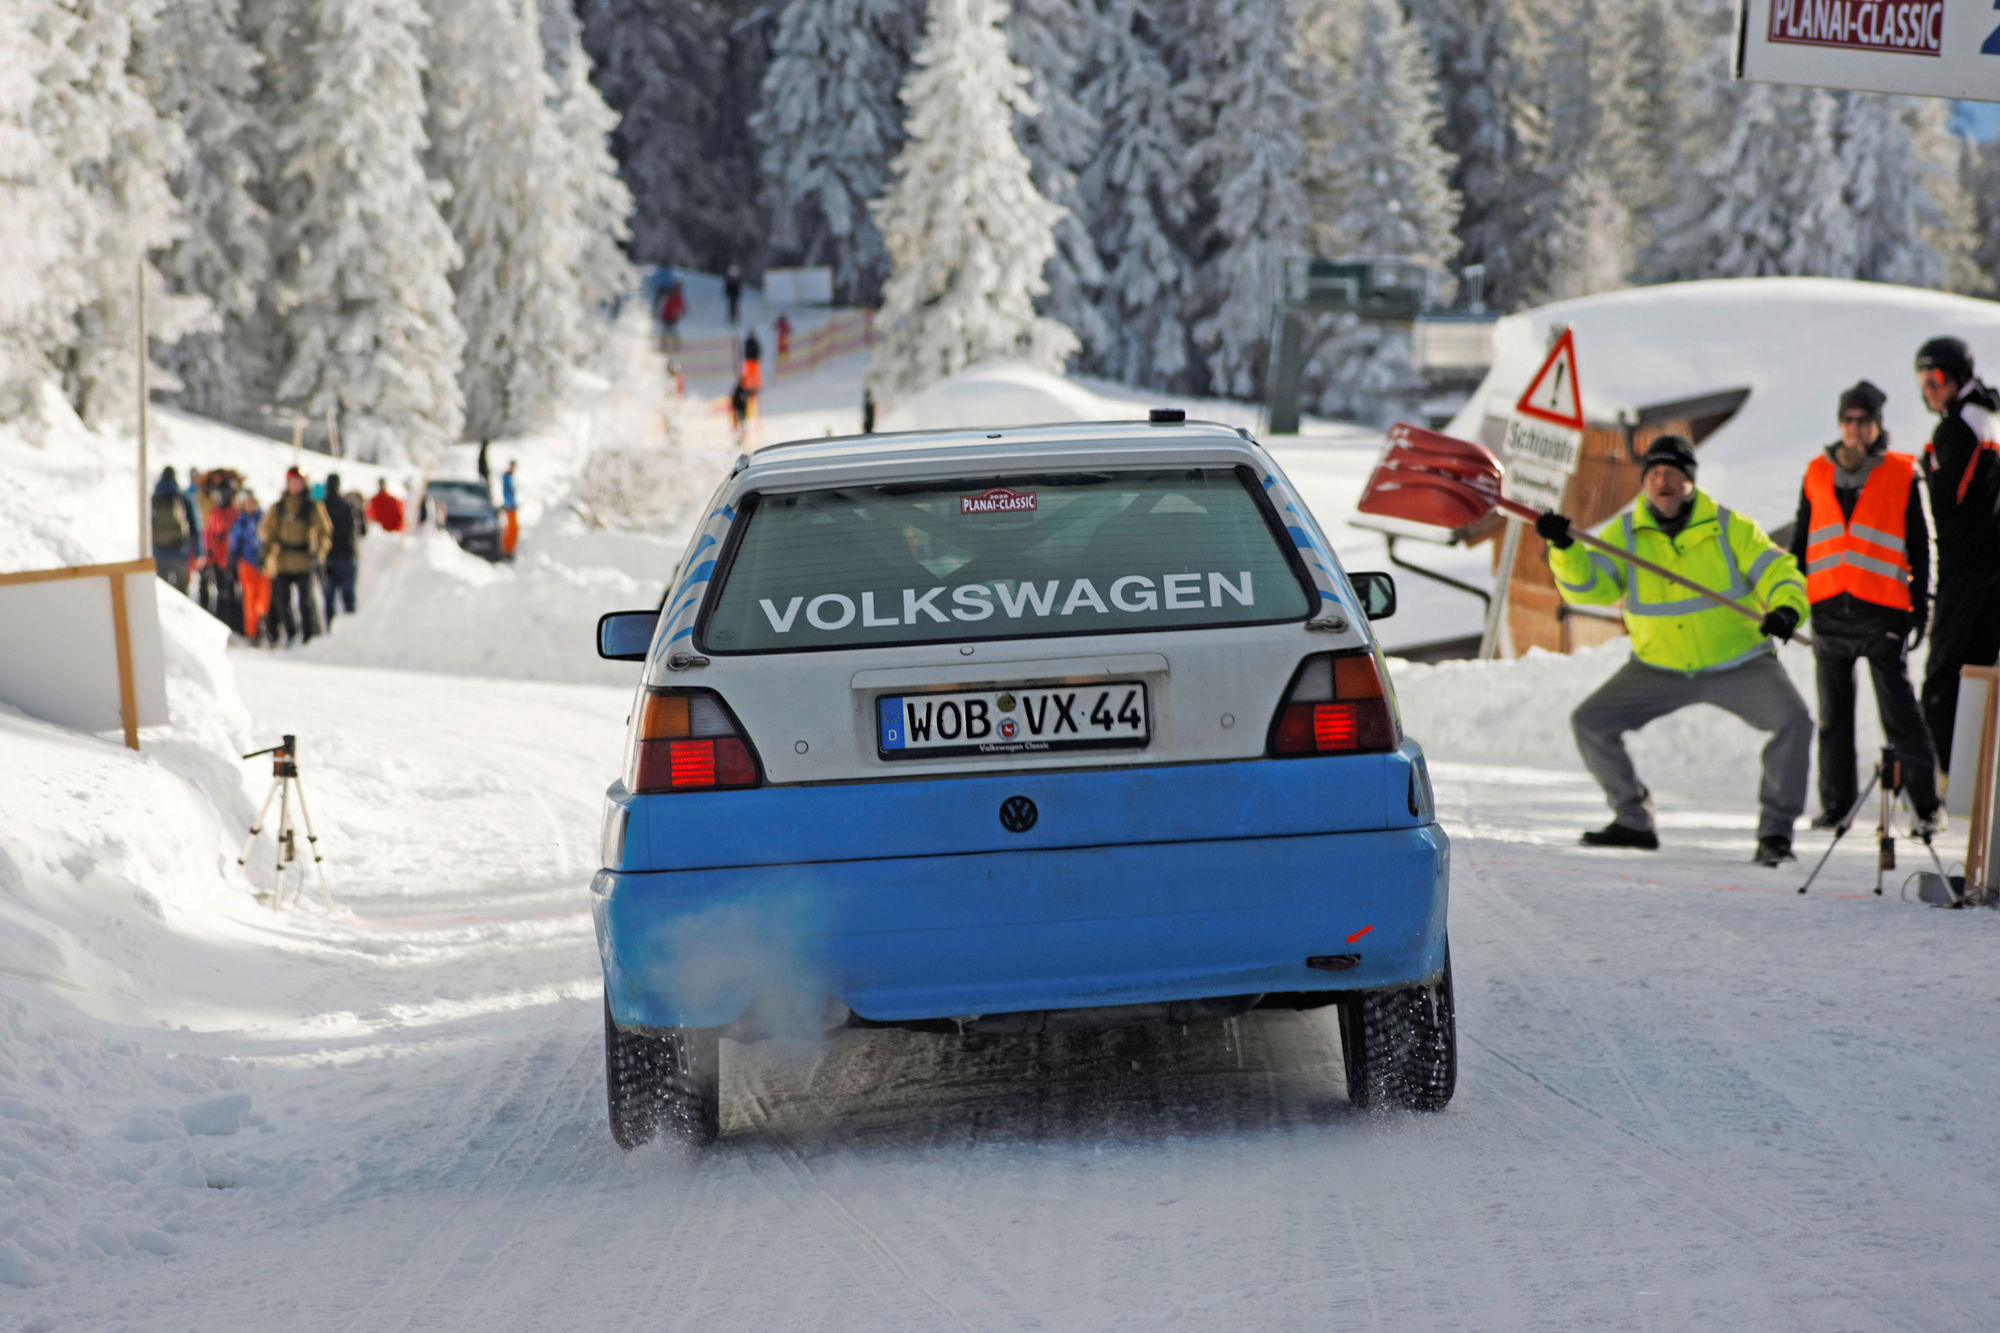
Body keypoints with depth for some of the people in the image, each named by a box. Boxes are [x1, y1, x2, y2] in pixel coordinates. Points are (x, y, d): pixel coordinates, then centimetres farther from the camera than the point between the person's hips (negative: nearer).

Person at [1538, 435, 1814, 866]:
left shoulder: (1728, 527, -8)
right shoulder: (1623, 534, -3)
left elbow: (1778, 571, -10)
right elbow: (1590, 587, -13)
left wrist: (1786, 608, -32)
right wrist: (1564, 548, -31)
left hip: (1739, 663, -2)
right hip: (1659, 669, 2)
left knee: (1792, 720, -25)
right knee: (1590, 723, -8)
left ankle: (1775, 831, -12)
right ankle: (1634, 821, 9)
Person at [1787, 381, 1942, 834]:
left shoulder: (1901, 475, 2)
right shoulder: (1817, 474, 11)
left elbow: (1919, 547, 6)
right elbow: (1800, 542, 18)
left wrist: (1920, 606, 2)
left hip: (1883, 610, -3)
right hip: (1828, 609, 4)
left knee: (1899, 711, -8)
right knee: (1833, 714, 9)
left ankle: (1927, 803, -4)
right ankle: (1836, 804, 16)